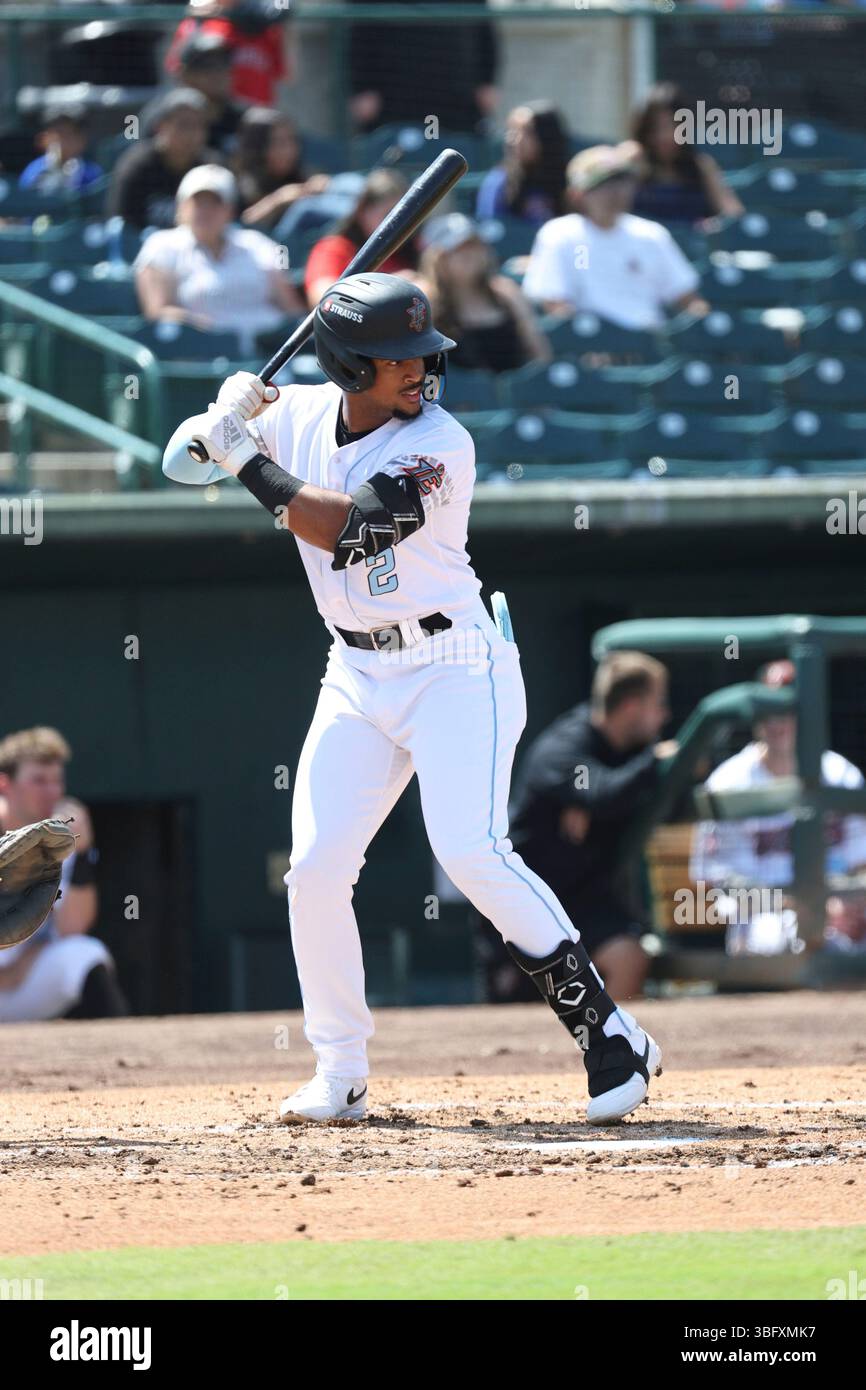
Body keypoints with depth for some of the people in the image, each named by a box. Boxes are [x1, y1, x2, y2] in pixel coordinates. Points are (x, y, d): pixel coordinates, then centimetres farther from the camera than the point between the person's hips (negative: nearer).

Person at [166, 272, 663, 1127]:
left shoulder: (439, 445, -16)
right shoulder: (299, 415, 2)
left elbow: (345, 526, -26)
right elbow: (188, 456, 14)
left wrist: (246, 456, -20)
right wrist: (225, 422, -9)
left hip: (452, 668, -6)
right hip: (357, 678, 6)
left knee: (472, 853, -21)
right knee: (315, 871, -3)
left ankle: (609, 1037, -15)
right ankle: (339, 1077, 9)